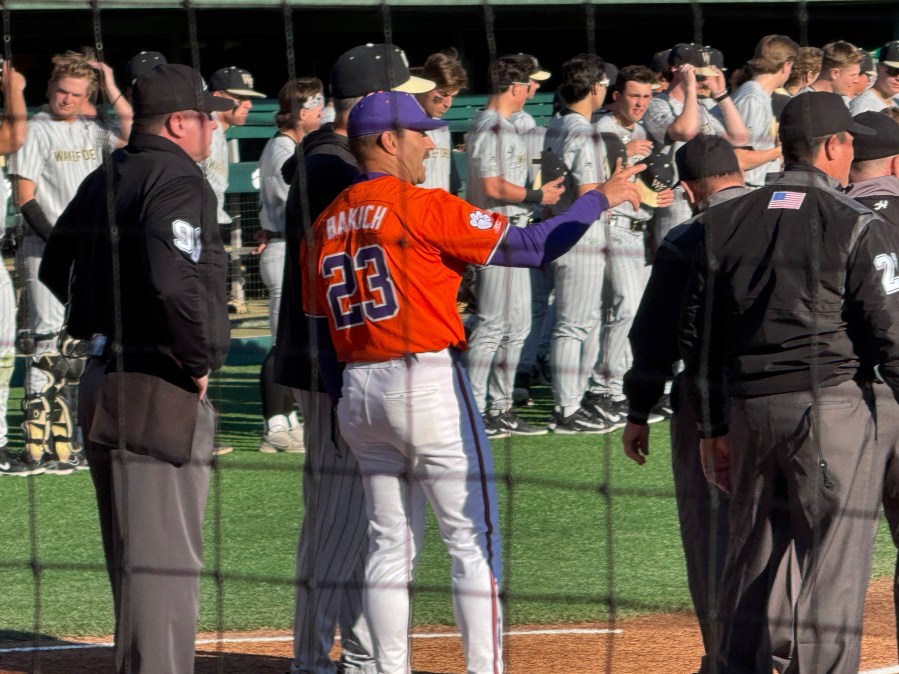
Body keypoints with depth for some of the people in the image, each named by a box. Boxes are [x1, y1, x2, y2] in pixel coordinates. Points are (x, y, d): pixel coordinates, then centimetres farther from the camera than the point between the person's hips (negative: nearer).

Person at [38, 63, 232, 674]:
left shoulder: (104, 180, 15)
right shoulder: (178, 183, -14)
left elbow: (57, 268, 25)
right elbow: (173, 280, -29)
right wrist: (199, 361, -17)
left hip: (104, 379, 9)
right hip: (163, 393, -9)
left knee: (132, 553, 18)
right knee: (166, 557, -8)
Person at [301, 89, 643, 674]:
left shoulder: (325, 226, 11)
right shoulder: (425, 208, -10)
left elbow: (319, 334, 13)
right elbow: (531, 246, -12)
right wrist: (599, 200, -1)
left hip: (359, 391, 7)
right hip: (429, 383, -7)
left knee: (391, 543, 12)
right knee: (474, 539, -2)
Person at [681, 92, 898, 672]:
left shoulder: (727, 222, 10)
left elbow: (698, 336, 12)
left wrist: (712, 428, 18)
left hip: (748, 406, 6)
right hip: (831, 404, -6)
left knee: (750, 558, 13)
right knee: (833, 561, -5)